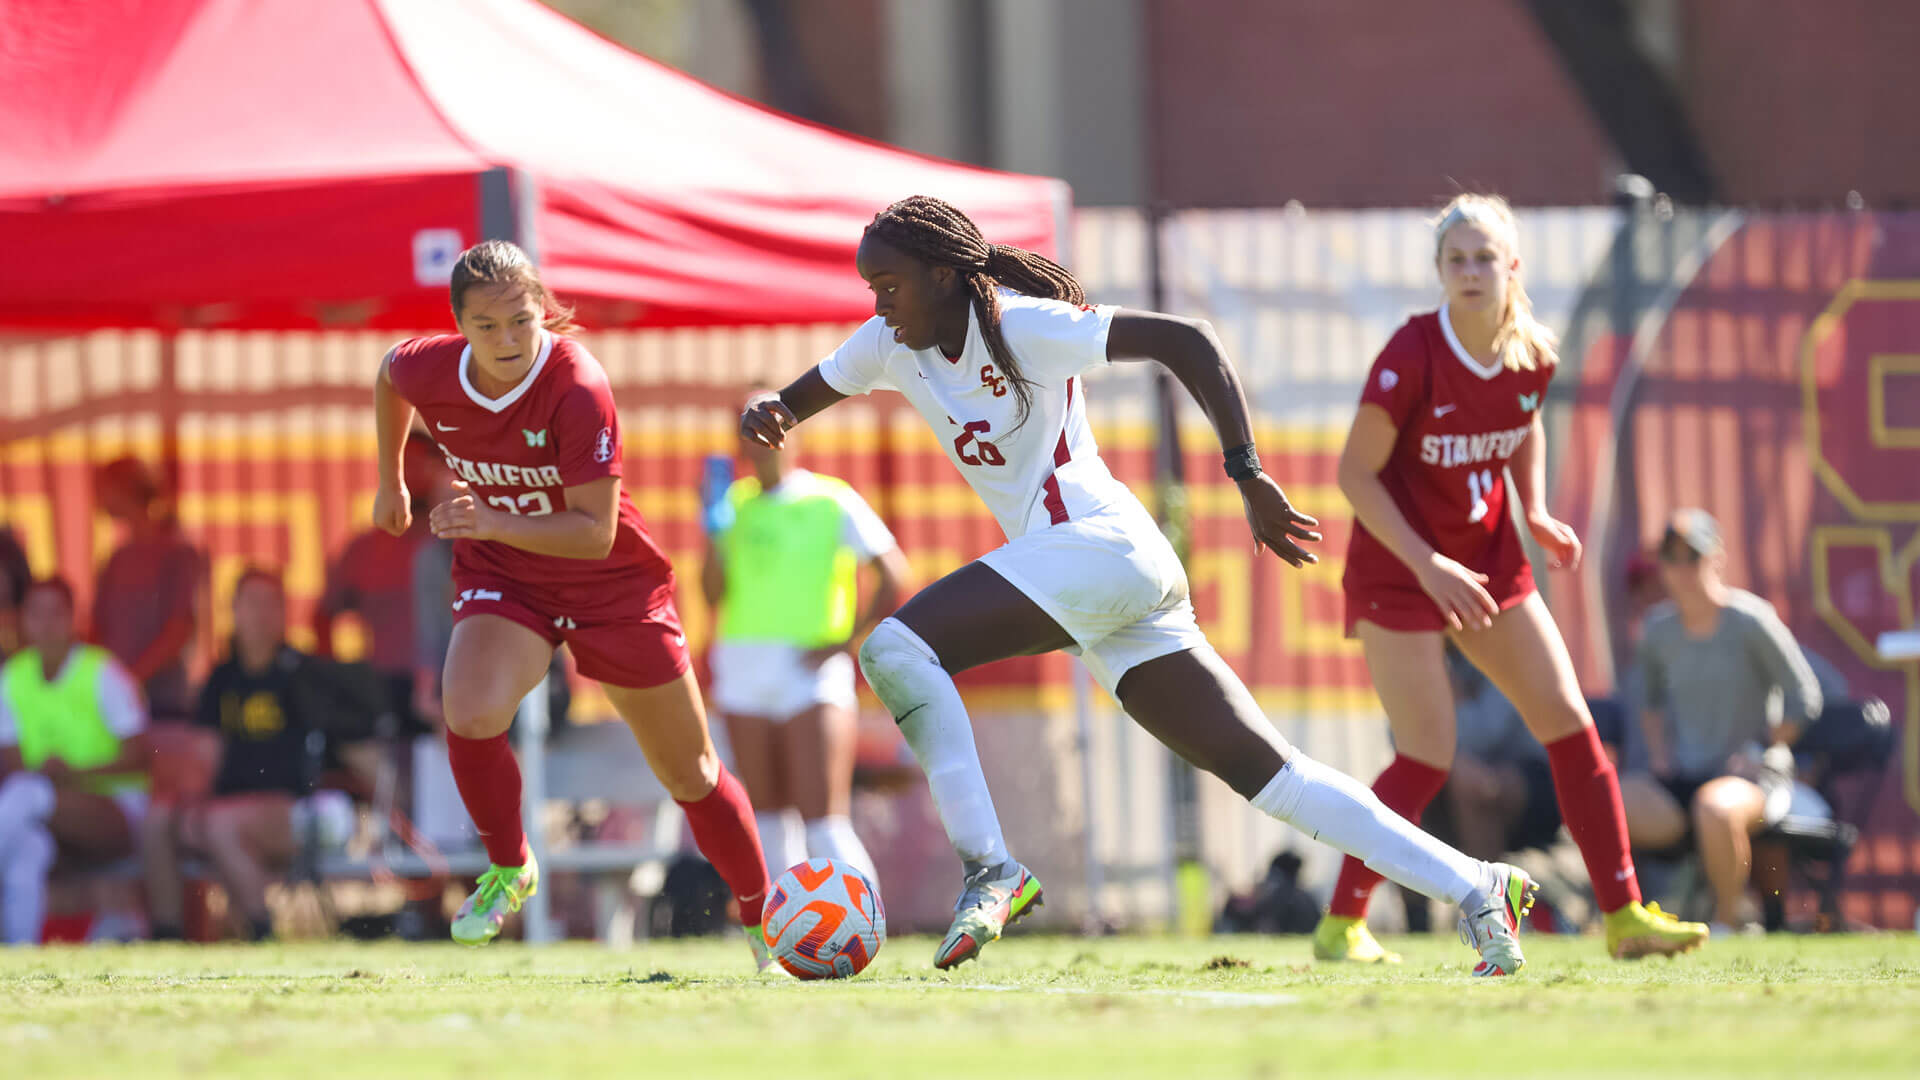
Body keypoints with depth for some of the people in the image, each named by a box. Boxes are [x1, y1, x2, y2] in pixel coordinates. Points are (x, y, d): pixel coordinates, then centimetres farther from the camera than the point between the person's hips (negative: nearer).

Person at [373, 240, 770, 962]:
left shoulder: (577, 388, -30)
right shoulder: (427, 371, -18)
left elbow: (595, 532, -31)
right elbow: (389, 372, 9)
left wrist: (493, 524, -44)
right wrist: (391, 482, 19)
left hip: (610, 583, -2)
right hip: (500, 576, 2)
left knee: (689, 773, 8)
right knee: (469, 714, -28)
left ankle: (762, 926, 29)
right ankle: (509, 870, -2)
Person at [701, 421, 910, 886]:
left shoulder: (832, 502, 0)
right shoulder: (736, 503, 14)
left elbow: (894, 574, -1)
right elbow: (714, 594, 9)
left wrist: (847, 642, -8)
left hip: (809, 670, -5)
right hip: (743, 669, 5)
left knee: (824, 821, -13)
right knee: (766, 812, 6)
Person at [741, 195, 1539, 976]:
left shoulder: (1020, 327, -9)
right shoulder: (893, 346, 13)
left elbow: (1184, 341, -11)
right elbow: (797, 401, 22)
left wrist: (1248, 475, -13)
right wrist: (763, 414, -4)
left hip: (1099, 542, -9)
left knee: (895, 647, -20)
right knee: (1269, 775, 2)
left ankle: (988, 867, -19)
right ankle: (1472, 888, 1)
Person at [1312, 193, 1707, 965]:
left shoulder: (1534, 356, -4)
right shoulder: (1412, 356, -22)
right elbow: (1355, 473, -19)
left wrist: (1536, 512, 2)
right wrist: (1428, 565, -25)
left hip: (1487, 559, 6)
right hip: (1397, 565, -6)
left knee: (1569, 722, 2)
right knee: (1428, 758, -10)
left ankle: (1624, 916, 8)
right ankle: (1340, 924, 3)